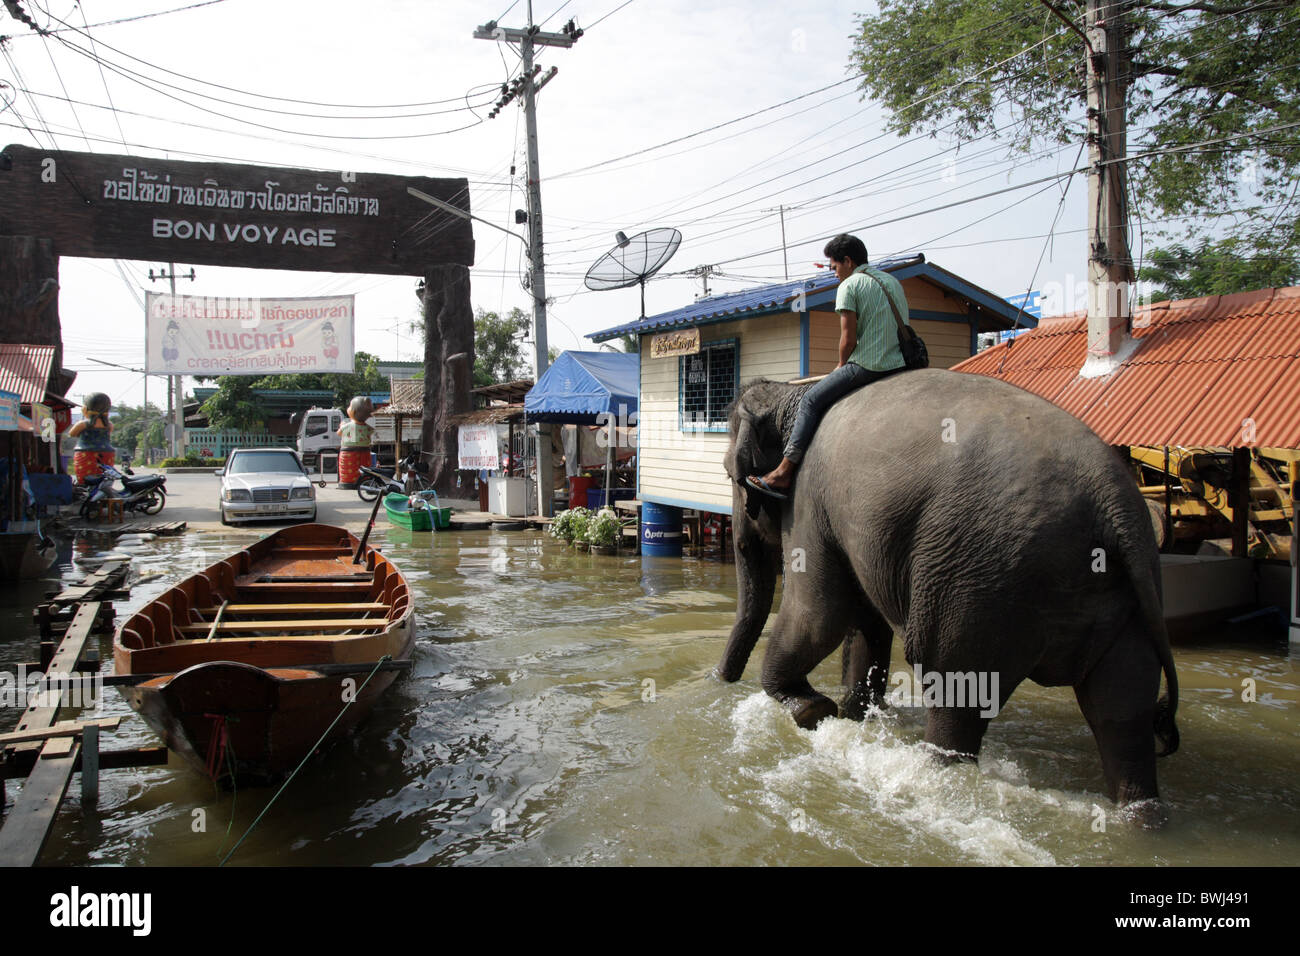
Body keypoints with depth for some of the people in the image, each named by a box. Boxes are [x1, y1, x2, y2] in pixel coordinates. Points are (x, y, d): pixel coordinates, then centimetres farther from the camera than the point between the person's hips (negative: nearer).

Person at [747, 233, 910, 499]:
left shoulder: (849, 285, -3)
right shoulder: (893, 281, 21)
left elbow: (848, 340, -10)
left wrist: (842, 365, 10)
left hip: (867, 365, -8)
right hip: (902, 365, 8)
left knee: (812, 400, -1)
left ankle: (784, 472, -7)